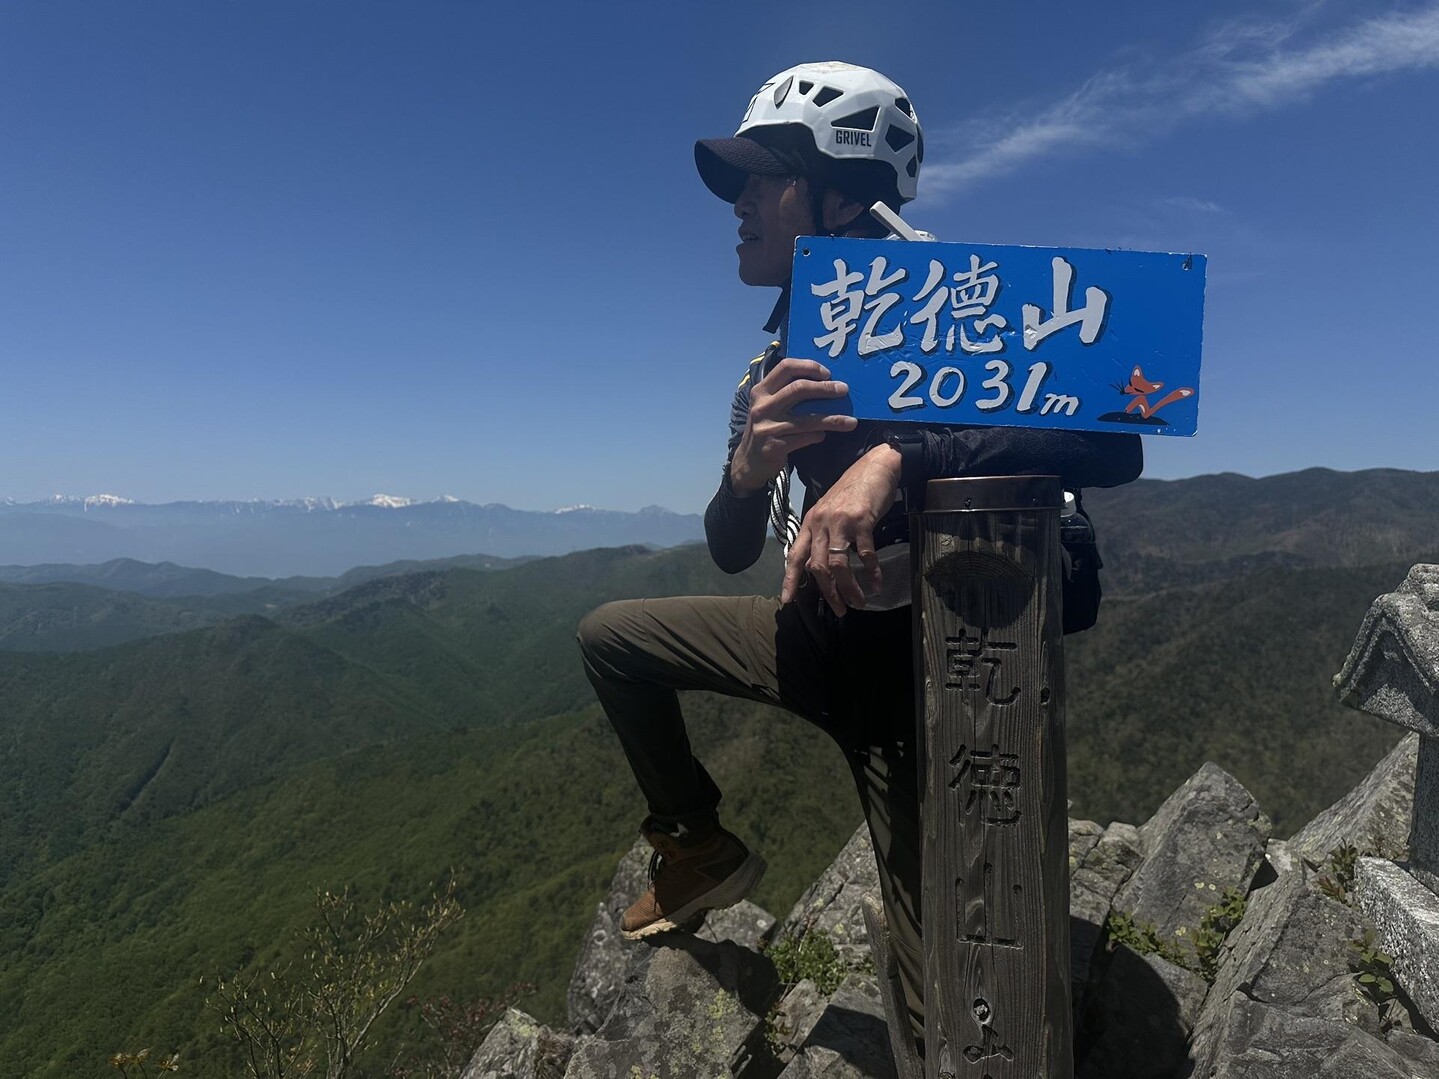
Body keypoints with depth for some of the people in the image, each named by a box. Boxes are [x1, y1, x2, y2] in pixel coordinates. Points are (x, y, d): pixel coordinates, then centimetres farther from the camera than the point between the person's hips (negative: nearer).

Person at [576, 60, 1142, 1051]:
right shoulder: (781, 360, 2)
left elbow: (1113, 440, -32)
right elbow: (733, 553, 0)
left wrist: (893, 456, -44)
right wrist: (751, 464, -22)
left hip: (907, 660, -6)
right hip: (819, 629, 7)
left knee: (939, 998, -3)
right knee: (612, 636, 9)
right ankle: (698, 848, 21)